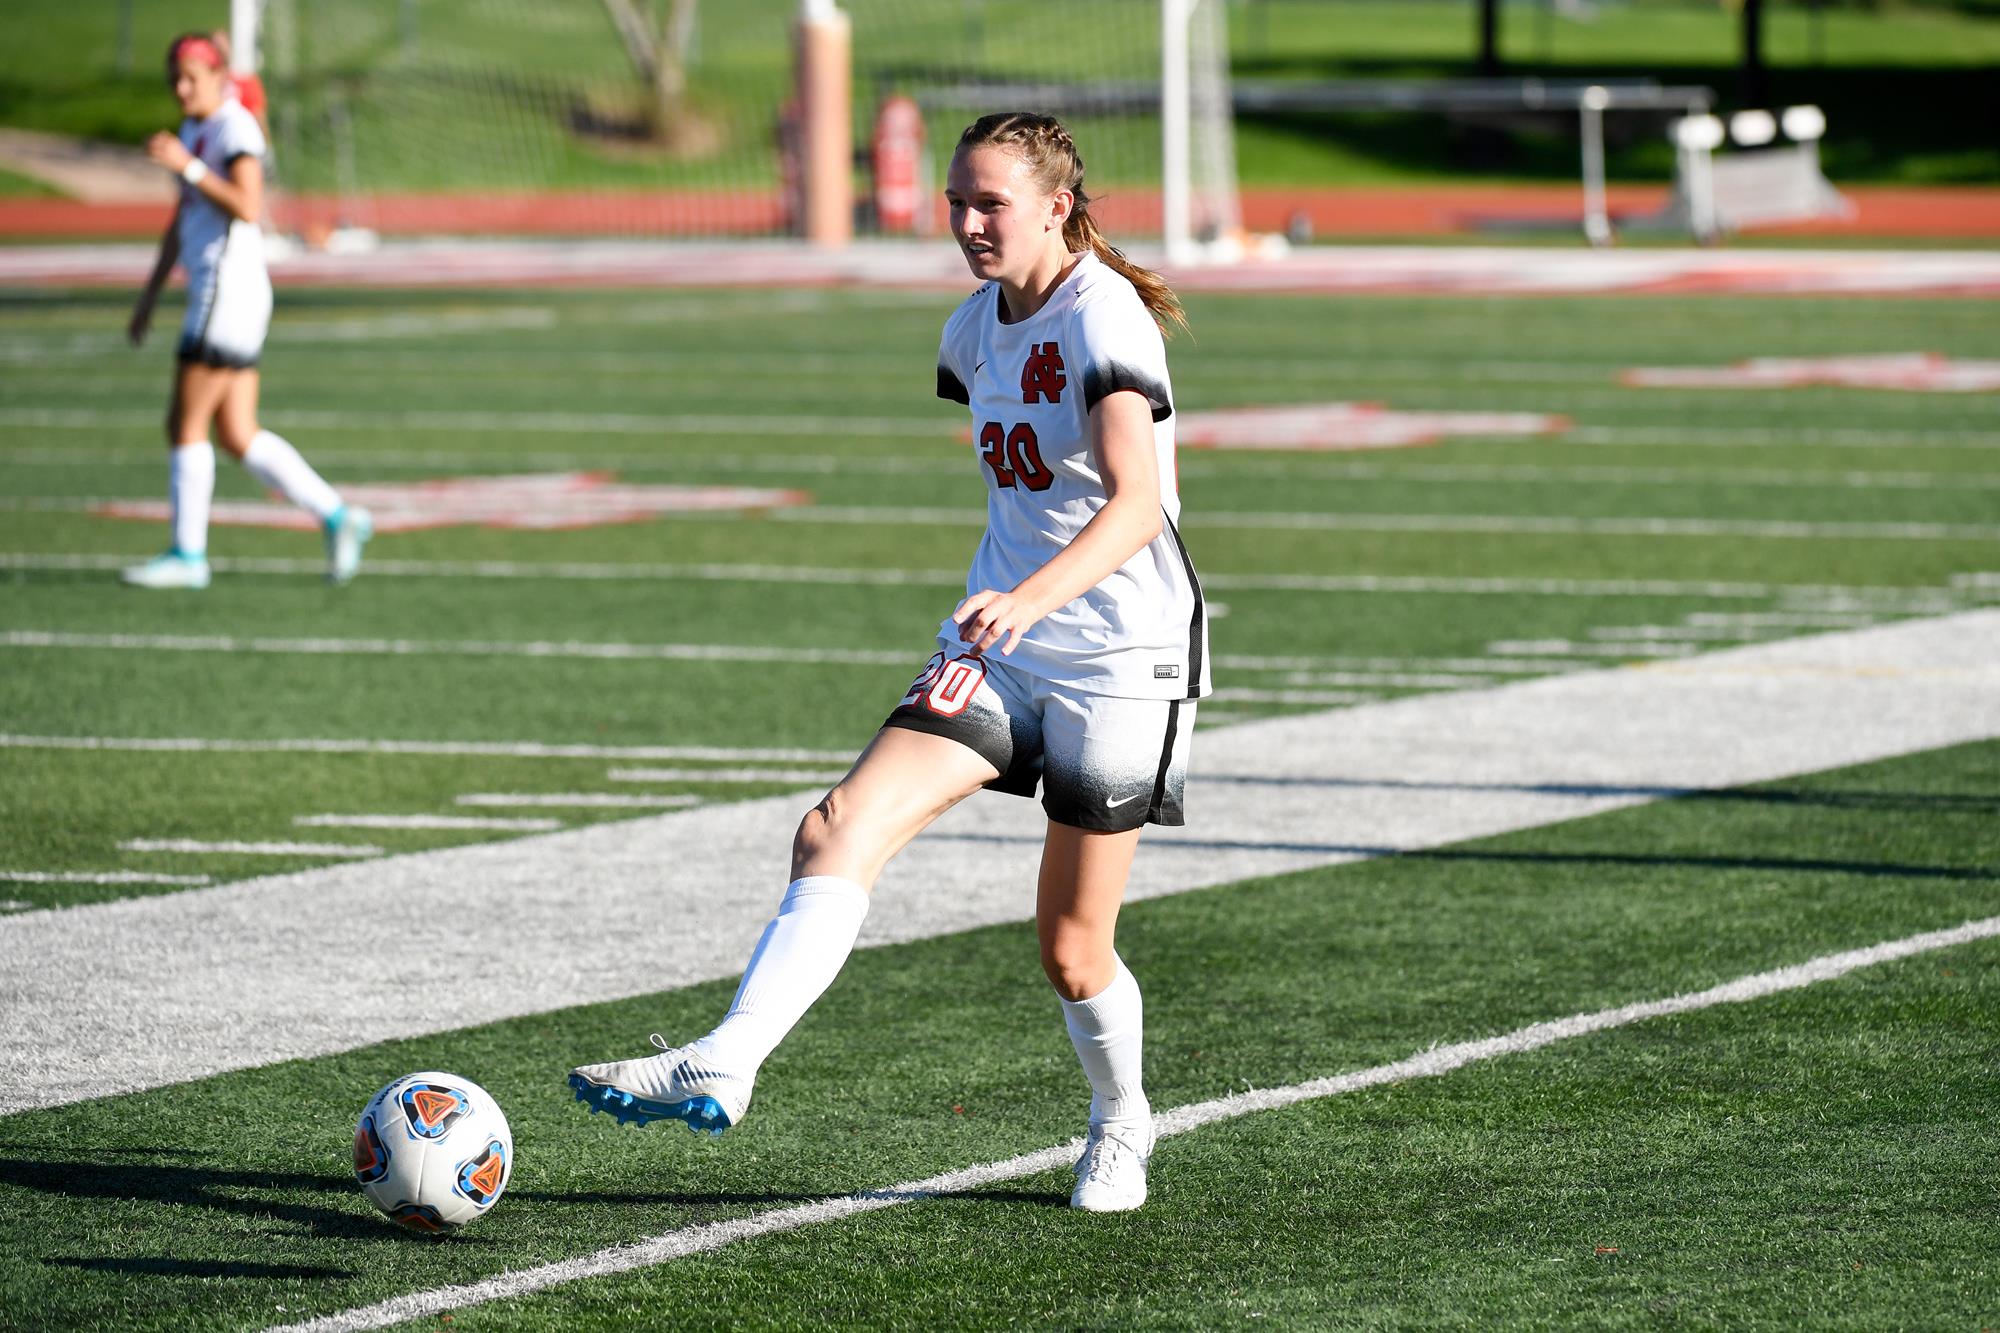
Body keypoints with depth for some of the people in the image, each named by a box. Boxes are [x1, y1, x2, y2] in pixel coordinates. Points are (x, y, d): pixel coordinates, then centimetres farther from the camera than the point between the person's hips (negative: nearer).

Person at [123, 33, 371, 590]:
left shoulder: (235, 128, -11)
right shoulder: (193, 131, 17)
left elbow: (248, 208, -25)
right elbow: (181, 223, 24)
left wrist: (186, 166, -27)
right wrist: (150, 293, 23)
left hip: (229, 290, -9)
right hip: (213, 294, 9)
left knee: (185, 426, -6)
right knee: (238, 438, 8)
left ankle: (187, 554, 0)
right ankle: (336, 516, 10)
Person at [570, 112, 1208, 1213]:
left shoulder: (1104, 317, -17)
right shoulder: (979, 327, 8)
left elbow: (1135, 502, -32)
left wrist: (1031, 597, -46)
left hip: (1120, 660, -7)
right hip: (995, 645, 7)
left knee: (1071, 950, 2)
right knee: (838, 832, -17)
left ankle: (1119, 1126, 32)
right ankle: (720, 1068, -27)